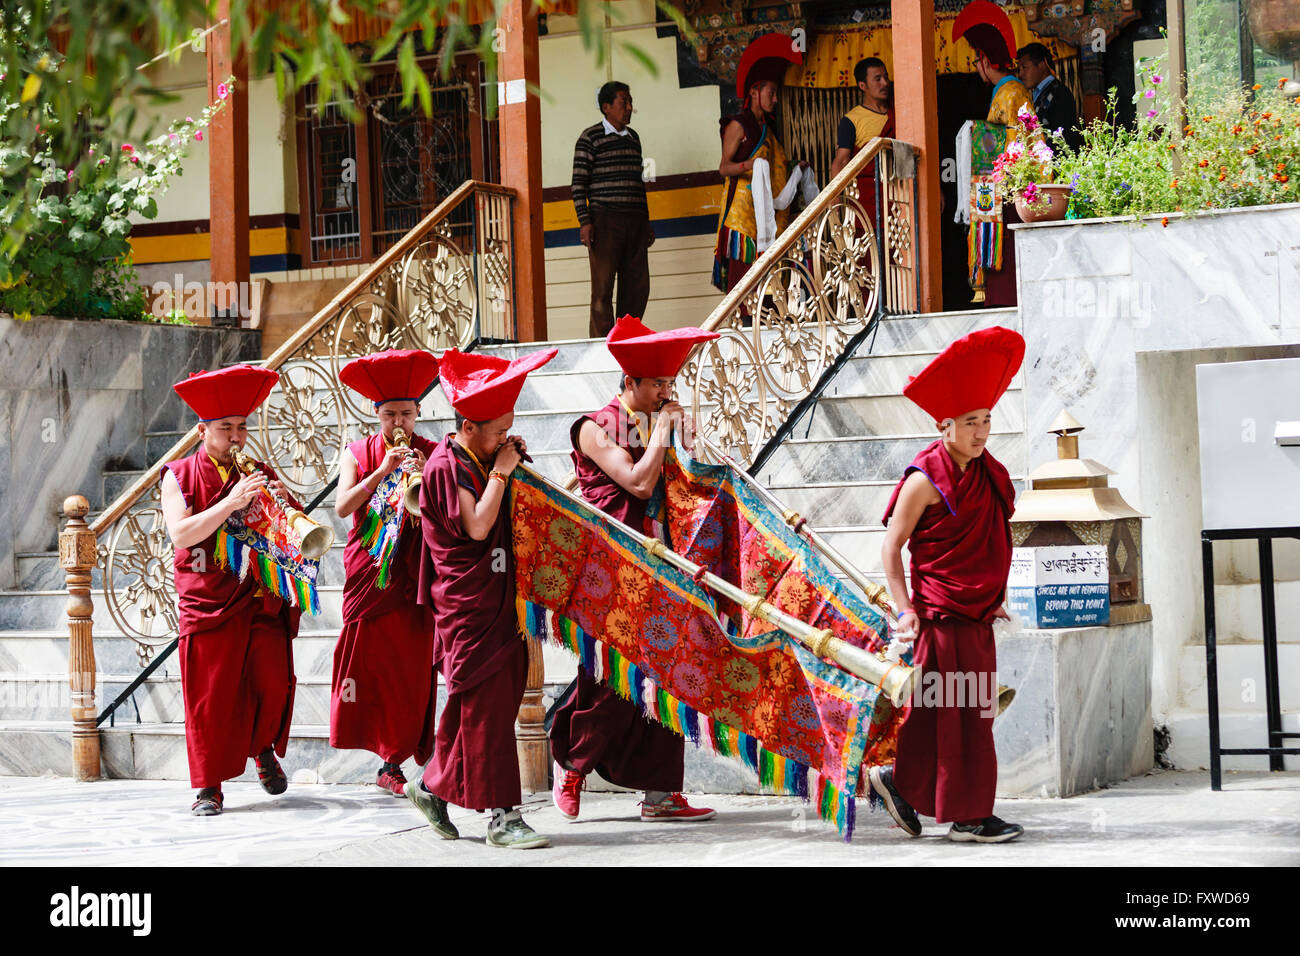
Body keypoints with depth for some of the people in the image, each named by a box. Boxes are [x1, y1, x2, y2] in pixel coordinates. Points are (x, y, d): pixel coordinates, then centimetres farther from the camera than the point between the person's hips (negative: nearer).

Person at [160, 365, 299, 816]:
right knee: (209, 694, -2)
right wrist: (231, 502, -23)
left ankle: (263, 749, 26)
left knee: (274, 684, -3)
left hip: (262, 599, 2)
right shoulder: (180, 476, 4)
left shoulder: (258, 474, 12)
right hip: (208, 604, -2)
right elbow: (181, 533, -13)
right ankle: (209, 786, 8)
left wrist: (283, 501, -13)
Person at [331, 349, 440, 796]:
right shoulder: (359, 452, 7)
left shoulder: (430, 453, 4)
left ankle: (394, 763, 4)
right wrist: (383, 471, -16)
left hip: (411, 576, -1)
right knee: (366, 657, -2)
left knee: (409, 667, -2)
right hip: (367, 573, 1)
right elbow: (342, 507, -7)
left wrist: (422, 478, -23)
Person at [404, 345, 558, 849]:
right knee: (486, 704, -9)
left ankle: (433, 787, 24)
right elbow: (477, 526, -24)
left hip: (498, 598, 9)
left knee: (486, 703, 11)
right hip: (468, 605, -9)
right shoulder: (445, 467, -14)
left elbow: (507, 516, 22)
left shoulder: (480, 460, 12)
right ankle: (502, 816, -8)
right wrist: (501, 470, -17)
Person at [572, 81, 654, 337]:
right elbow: (579, 183, -4)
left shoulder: (633, 137, 18)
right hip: (605, 221, -6)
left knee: (638, 286, 2)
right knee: (603, 287, -8)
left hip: (635, 221, 6)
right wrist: (584, 222, -13)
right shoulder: (590, 138, 0)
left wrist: (646, 221, 21)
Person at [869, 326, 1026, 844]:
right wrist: (904, 609, -16)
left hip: (976, 614, 8)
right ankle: (968, 817, 4)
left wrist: (993, 598, 19)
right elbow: (891, 546, -10)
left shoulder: (985, 473, 11)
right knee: (959, 715, -4)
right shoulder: (925, 479, -13)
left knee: (971, 712, 12)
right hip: (943, 614, -8)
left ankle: (900, 782, 25)